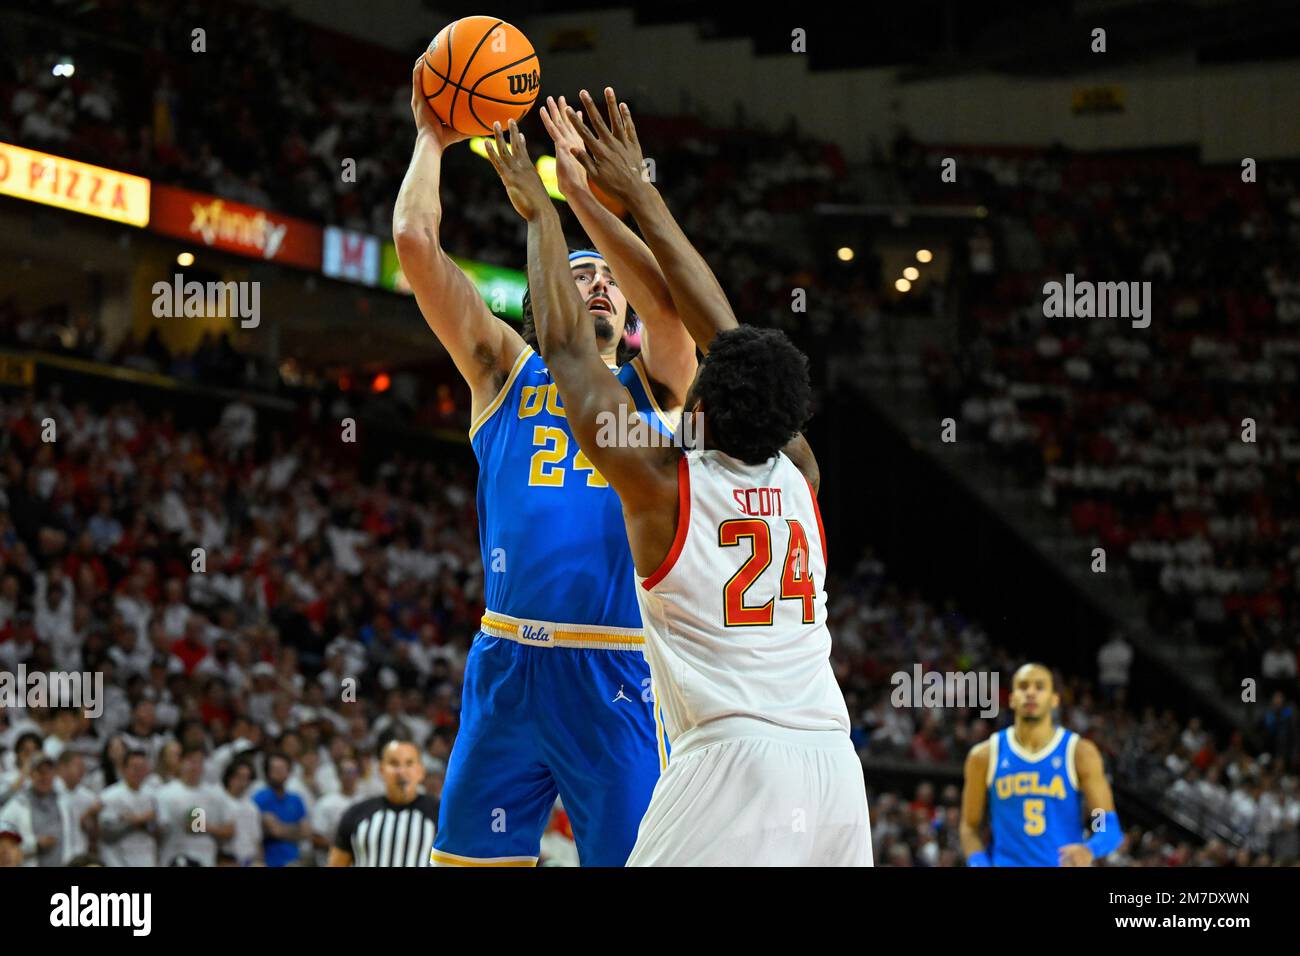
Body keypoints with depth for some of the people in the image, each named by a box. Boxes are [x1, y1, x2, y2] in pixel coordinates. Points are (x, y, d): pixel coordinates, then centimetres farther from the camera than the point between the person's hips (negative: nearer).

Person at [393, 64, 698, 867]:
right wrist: (432, 140, 17)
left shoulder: (652, 389, 15)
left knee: (632, 858, -3)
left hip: (617, 677, -1)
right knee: (469, 858, 1)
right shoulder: (505, 373, 15)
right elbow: (415, 240, 7)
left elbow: (668, 295, -6)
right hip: (508, 663, 1)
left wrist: (581, 191, -3)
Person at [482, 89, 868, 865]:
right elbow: (724, 330, 22)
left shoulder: (663, 483, 0)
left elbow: (566, 347, 8)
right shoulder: (797, 476, 14)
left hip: (731, 756, -6)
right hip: (833, 763, 6)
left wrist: (540, 212, 19)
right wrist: (639, 196, 28)